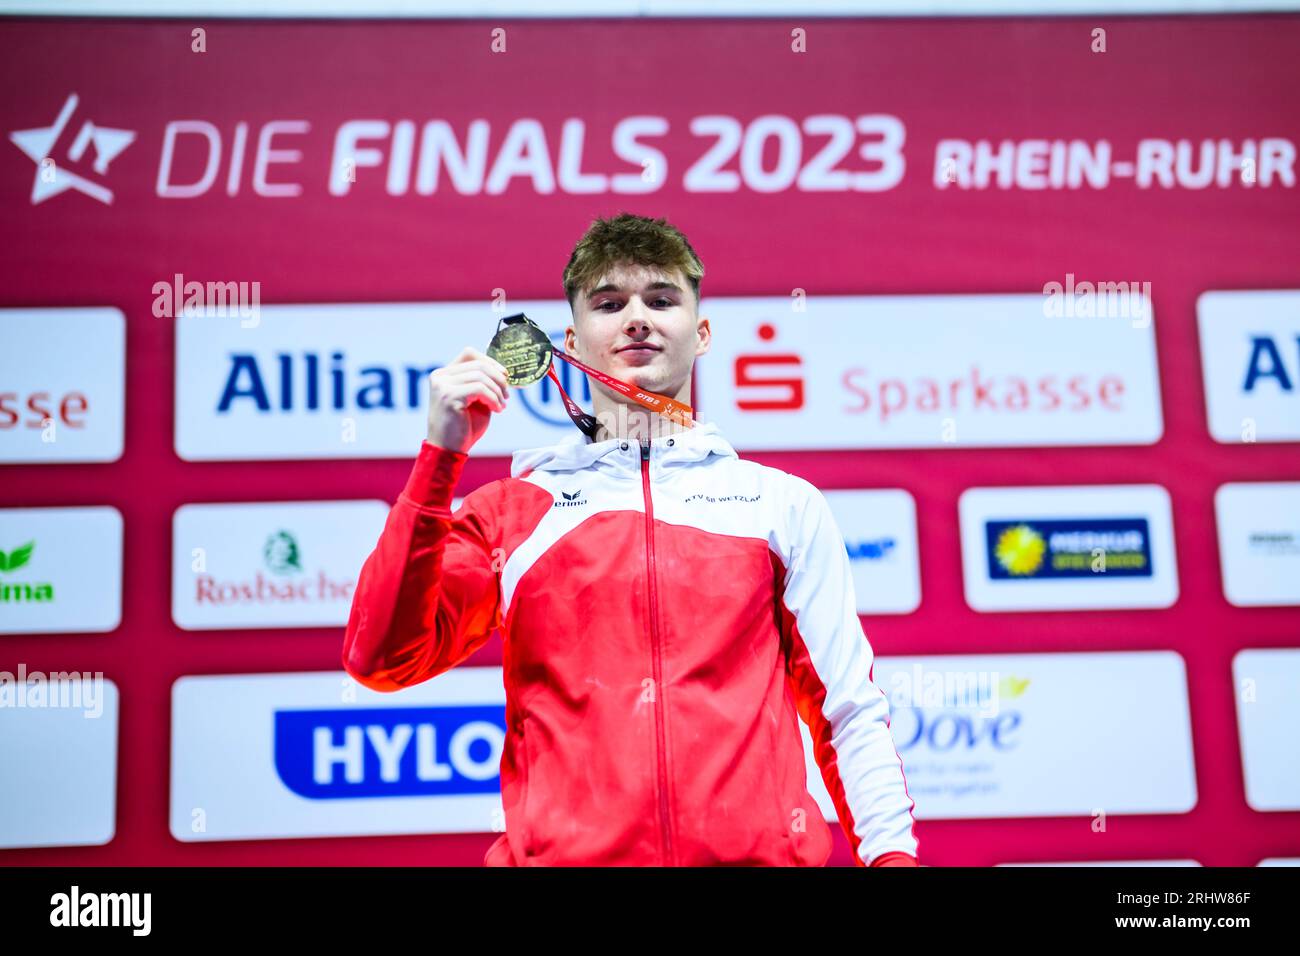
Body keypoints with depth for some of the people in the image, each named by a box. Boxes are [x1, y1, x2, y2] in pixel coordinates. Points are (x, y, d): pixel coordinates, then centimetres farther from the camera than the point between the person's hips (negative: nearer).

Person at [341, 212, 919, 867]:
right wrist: (439, 457, -3)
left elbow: (849, 713, 12)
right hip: (561, 849, 0)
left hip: (760, 849, 1)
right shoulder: (510, 509, 13)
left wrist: (893, 852, -2)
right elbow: (381, 660, 0)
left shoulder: (784, 503, 14)